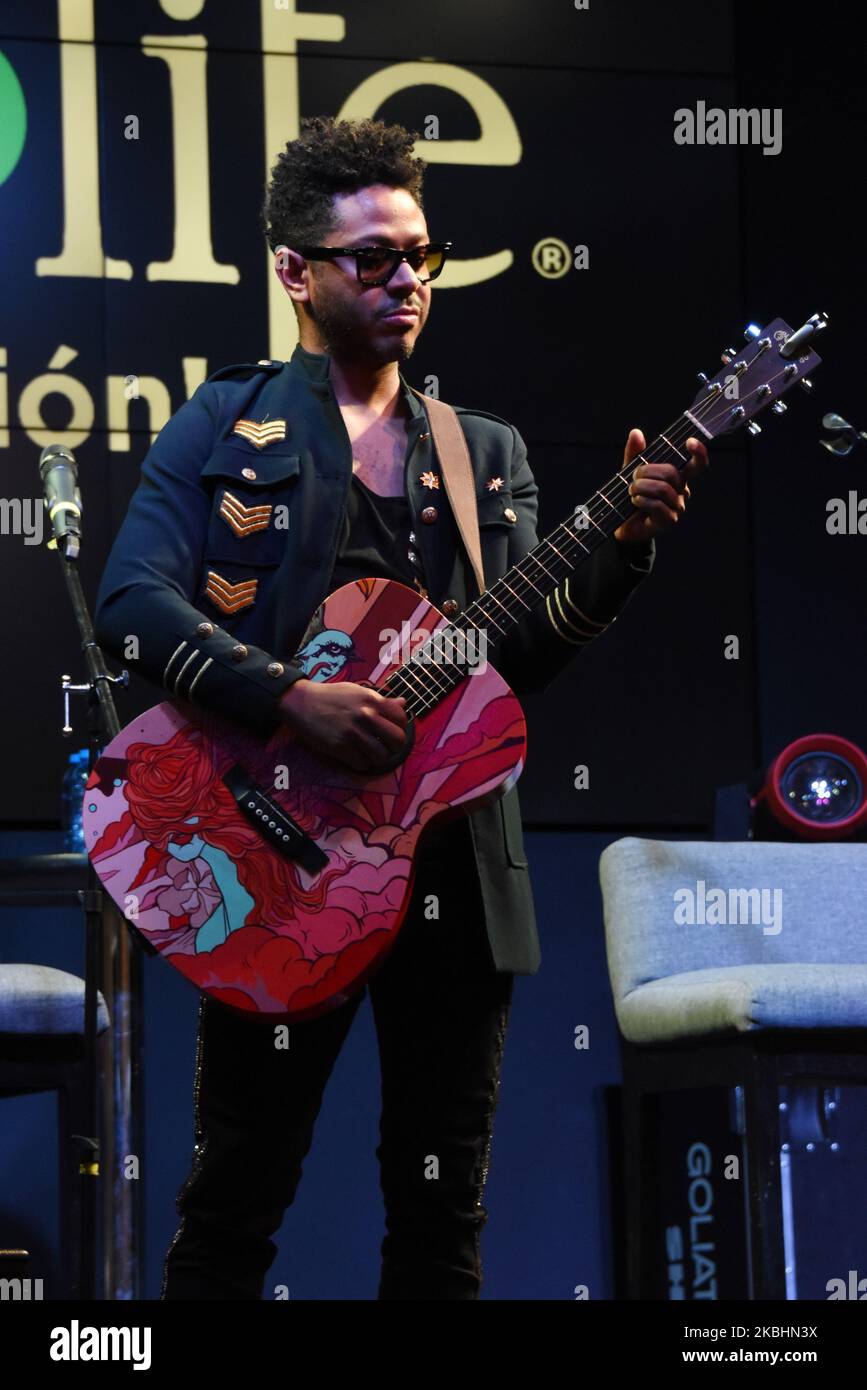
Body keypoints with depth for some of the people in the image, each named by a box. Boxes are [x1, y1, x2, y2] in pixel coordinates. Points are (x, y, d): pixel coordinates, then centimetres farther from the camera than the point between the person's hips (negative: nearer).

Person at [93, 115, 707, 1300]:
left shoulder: (487, 453, 16)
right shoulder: (220, 427, 4)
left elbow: (523, 657, 9)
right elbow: (133, 601, -8)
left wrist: (623, 548, -8)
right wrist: (293, 698, -21)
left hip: (456, 855, 4)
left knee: (443, 1204, 6)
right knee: (237, 1197, -1)